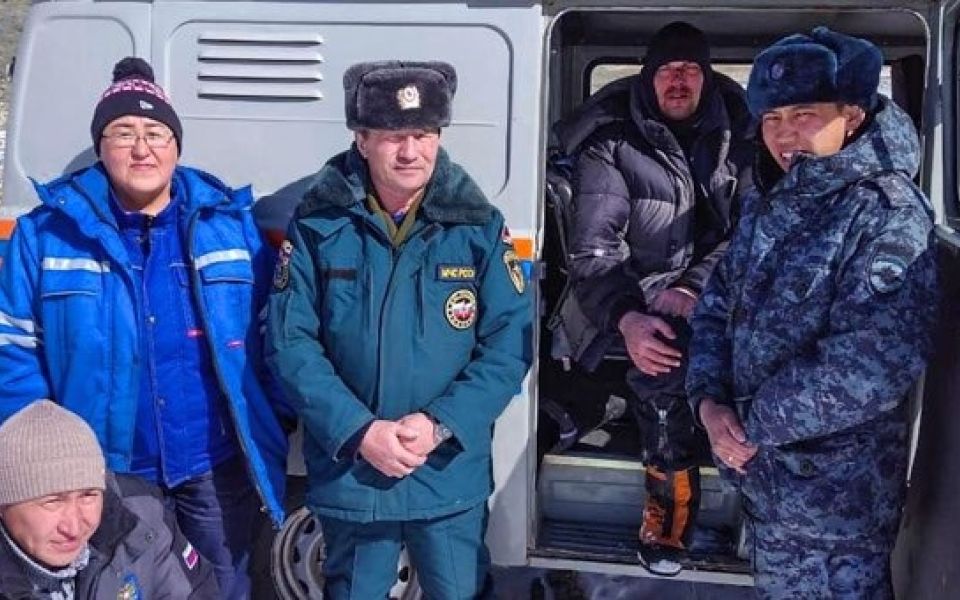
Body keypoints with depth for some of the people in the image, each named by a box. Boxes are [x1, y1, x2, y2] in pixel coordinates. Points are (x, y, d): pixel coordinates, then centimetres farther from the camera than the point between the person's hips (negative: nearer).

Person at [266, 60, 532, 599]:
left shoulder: (480, 226, -4)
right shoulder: (318, 225, -5)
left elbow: (510, 345, -6)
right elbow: (289, 342, -8)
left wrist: (440, 425, -16)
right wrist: (359, 431, -17)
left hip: (452, 476, 0)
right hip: (346, 473, 0)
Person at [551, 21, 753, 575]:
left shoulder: (734, 139, 5)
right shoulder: (611, 141, -3)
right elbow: (593, 245, -12)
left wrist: (694, 288, -21)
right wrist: (627, 317, -29)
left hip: (710, 300, 4)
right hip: (636, 301, -3)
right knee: (668, 352, -30)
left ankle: (668, 517, -2)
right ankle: (674, 514, -13)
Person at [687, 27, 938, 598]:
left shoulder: (888, 215, -20)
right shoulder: (772, 206, 7)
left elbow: (867, 369, -29)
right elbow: (718, 306, 8)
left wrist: (754, 424, -19)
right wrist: (709, 400, -10)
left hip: (832, 492, -8)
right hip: (762, 470, 8)